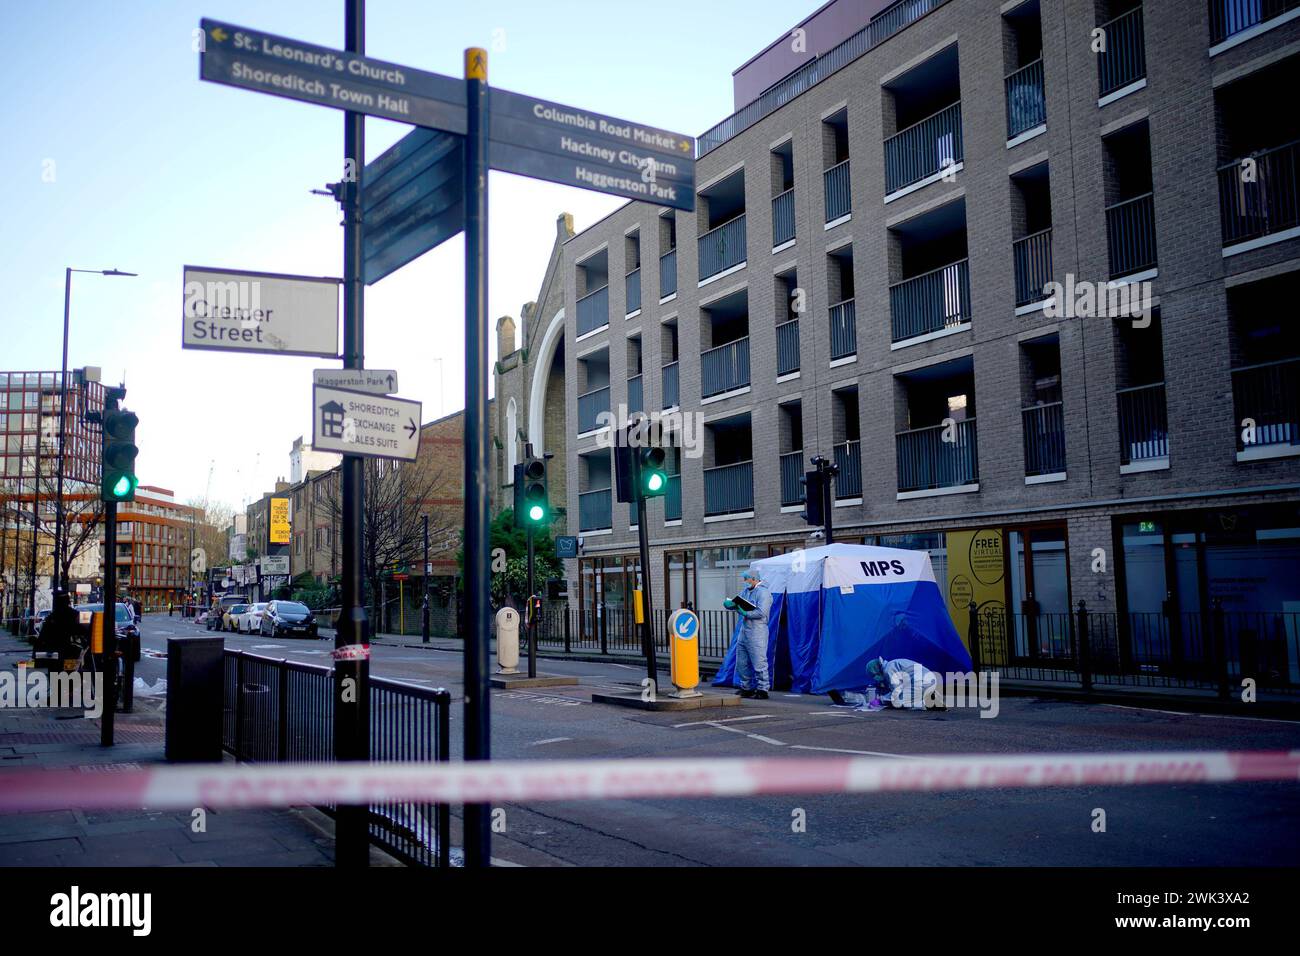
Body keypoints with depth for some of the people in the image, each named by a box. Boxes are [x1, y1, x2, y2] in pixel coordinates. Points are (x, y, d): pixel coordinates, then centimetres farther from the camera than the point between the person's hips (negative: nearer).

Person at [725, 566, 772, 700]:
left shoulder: (763, 592, -11)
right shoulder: (746, 591, 16)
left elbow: (761, 612, -21)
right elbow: (735, 602, 17)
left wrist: (745, 613, -18)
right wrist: (728, 603, -5)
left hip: (757, 632, -9)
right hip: (744, 630, 9)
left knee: (759, 662, -6)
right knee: (741, 661, 13)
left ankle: (762, 690, 0)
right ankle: (746, 688, 23)